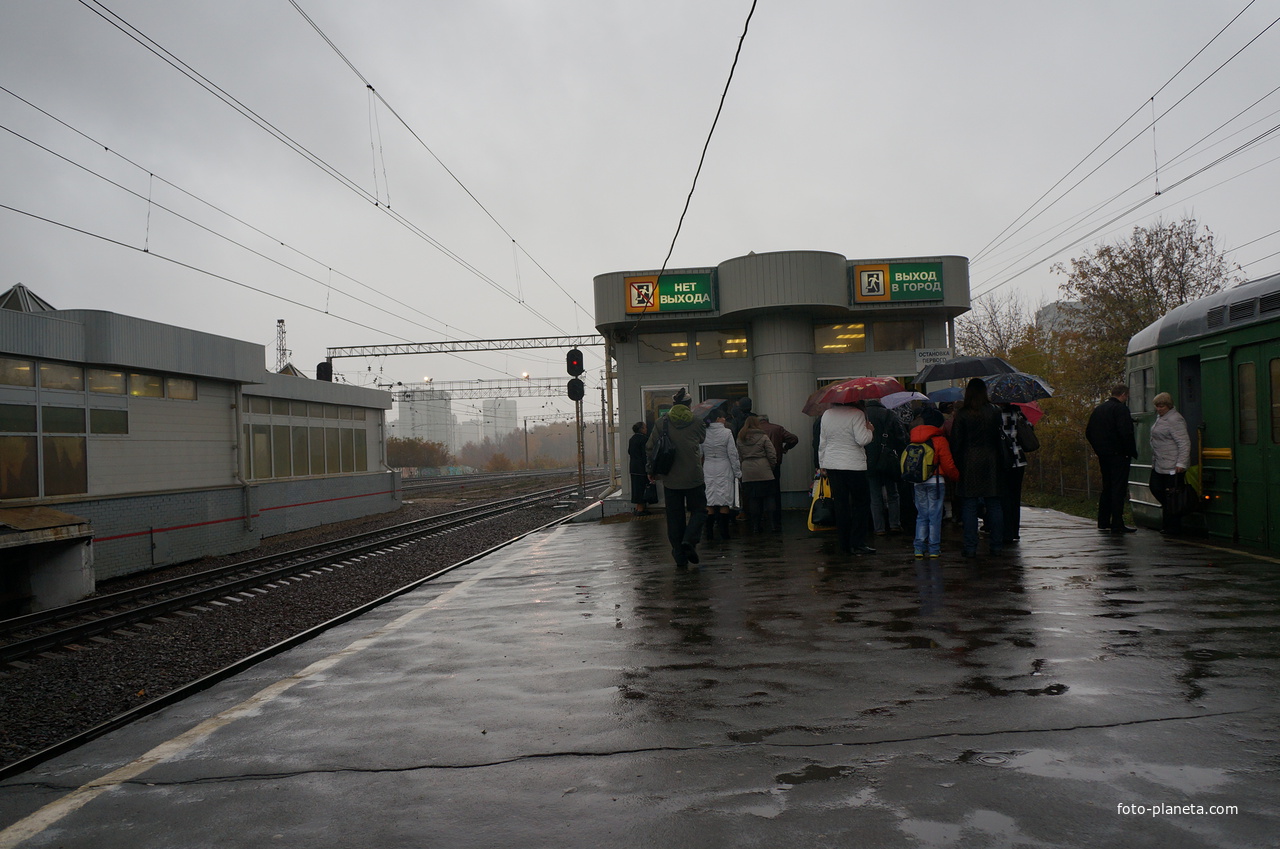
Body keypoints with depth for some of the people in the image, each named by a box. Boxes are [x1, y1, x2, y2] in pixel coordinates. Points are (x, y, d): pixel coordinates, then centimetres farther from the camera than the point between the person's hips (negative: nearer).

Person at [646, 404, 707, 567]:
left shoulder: (661, 425, 0)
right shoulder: (696, 425, -3)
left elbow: (650, 449, 3)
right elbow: (703, 439, 15)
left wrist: (652, 471, 15)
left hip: (670, 480, 1)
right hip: (694, 478, -1)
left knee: (674, 517, 8)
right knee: (699, 511, 12)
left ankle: (680, 556, 9)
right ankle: (689, 540, -12)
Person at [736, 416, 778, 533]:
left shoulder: (740, 439, 8)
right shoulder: (763, 437, -2)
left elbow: (739, 456, 8)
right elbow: (772, 455, -4)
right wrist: (771, 467, 9)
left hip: (747, 473, 3)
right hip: (764, 473, -3)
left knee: (752, 500, 5)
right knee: (768, 498, 3)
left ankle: (755, 526, 6)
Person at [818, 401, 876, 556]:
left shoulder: (826, 415, 8)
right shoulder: (856, 414, -10)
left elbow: (822, 443, 13)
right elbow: (862, 440, -16)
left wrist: (822, 465, 20)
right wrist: (870, 431, 4)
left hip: (832, 465, 5)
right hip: (854, 465, -5)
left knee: (840, 504, 9)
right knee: (861, 502, 5)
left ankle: (845, 543, 12)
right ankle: (858, 544, 0)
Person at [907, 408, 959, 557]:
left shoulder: (914, 439, 6)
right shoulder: (939, 440, -8)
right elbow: (948, 464, -8)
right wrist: (956, 475, 9)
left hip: (918, 482, 4)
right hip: (936, 481, -4)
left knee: (921, 515, 11)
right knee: (935, 516, 2)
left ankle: (919, 548, 8)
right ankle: (934, 549, 4)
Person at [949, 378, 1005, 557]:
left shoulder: (962, 414, -6)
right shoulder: (995, 411, 1)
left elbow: (956, 442, -5)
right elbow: (1001, 438, 5)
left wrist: (956, 465, 4)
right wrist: (1001, 464, 10)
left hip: (969, 464, -3)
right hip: (991, 462, 3)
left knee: (969, 506, 1)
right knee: (994, 505, 9)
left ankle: (970, 547, 0)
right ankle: (997, 545, 13)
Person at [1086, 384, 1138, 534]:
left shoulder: (1098, 409, 13)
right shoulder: (1121, 408, -12)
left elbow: (1089, 433, 16)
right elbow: (1125, 433, -21)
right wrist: (1132, 452, -11)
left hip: (1103, 455, 8)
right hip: (1119, 454, -8)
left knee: (1107, 487, 16)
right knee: (1119, 489, -6)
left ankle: (1103, 522, 19)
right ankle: (1117, 524, -7)